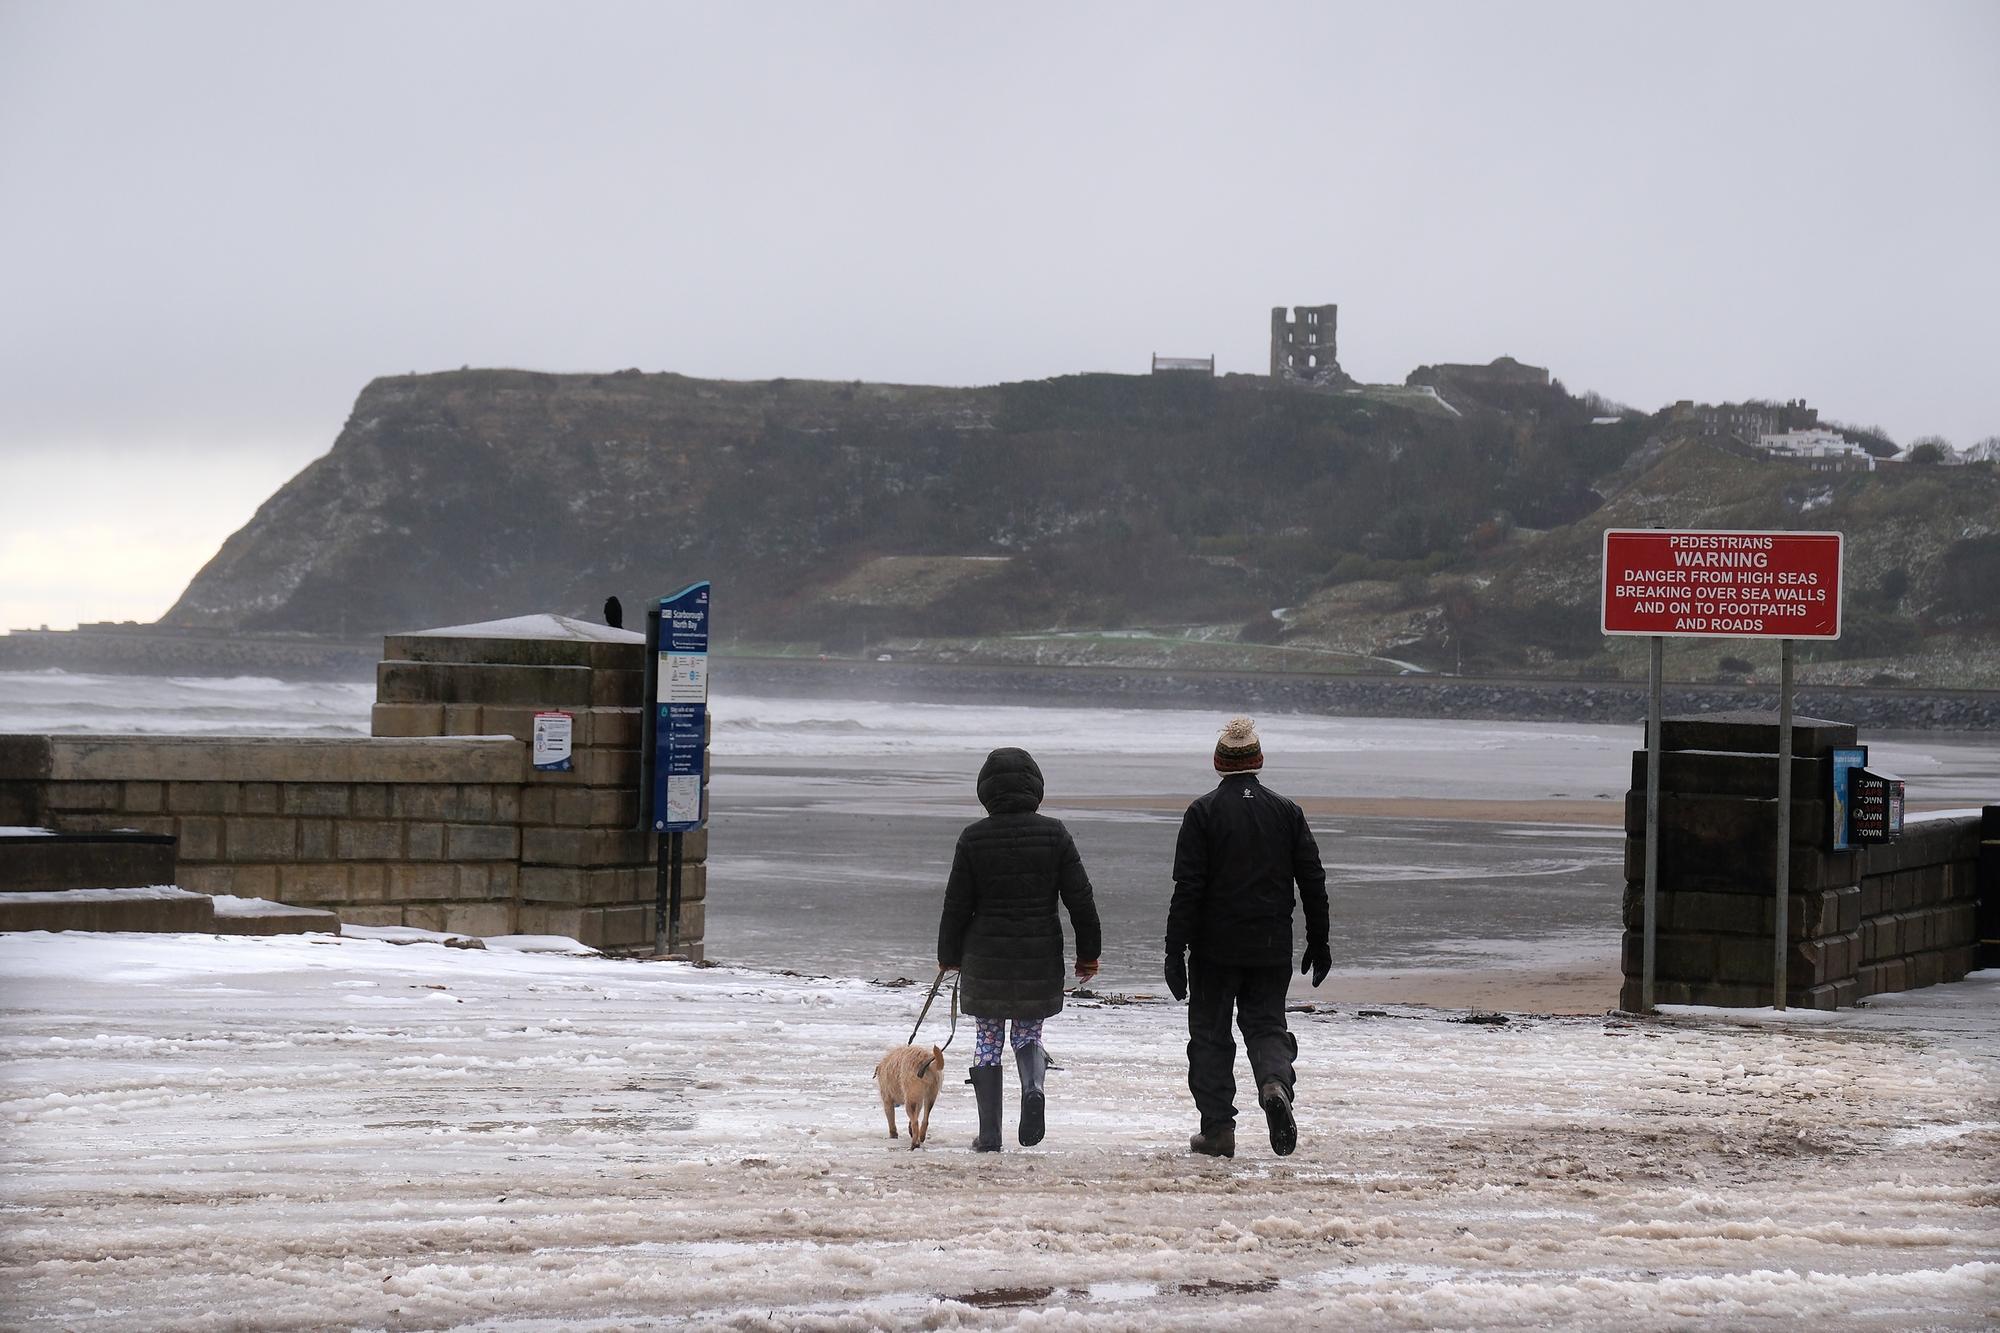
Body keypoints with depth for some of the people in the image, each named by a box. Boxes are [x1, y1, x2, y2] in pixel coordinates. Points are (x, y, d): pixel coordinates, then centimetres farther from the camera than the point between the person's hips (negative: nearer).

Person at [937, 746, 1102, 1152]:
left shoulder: (973, 838, -5)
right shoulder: (1055, 834, -3)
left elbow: (957, 903, -1)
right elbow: (1080, 899, -1)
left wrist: (949, 956, 12)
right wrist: (1089, 953, 9)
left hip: (985, 957, -1)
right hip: (1040, 958, 1)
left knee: (988, 1041, 10)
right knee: (1028, 1034, 18)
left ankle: (989, 1135, 8)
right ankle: (1033, 1088, -13)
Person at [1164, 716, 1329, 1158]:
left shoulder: (1203, 813, -6)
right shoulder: (1287, 811, 4)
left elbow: (1188, 888, -10)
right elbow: (1314, 881, 6)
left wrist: (1175, 951, -9)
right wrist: (1318, 943, 14)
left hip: (1215, 948, -3)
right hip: (1272, 950, 3)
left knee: (1210, 1033, 8)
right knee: (1266, 1025, 12)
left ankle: (1218, 1128, 4)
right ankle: (1275, 1083, -18)